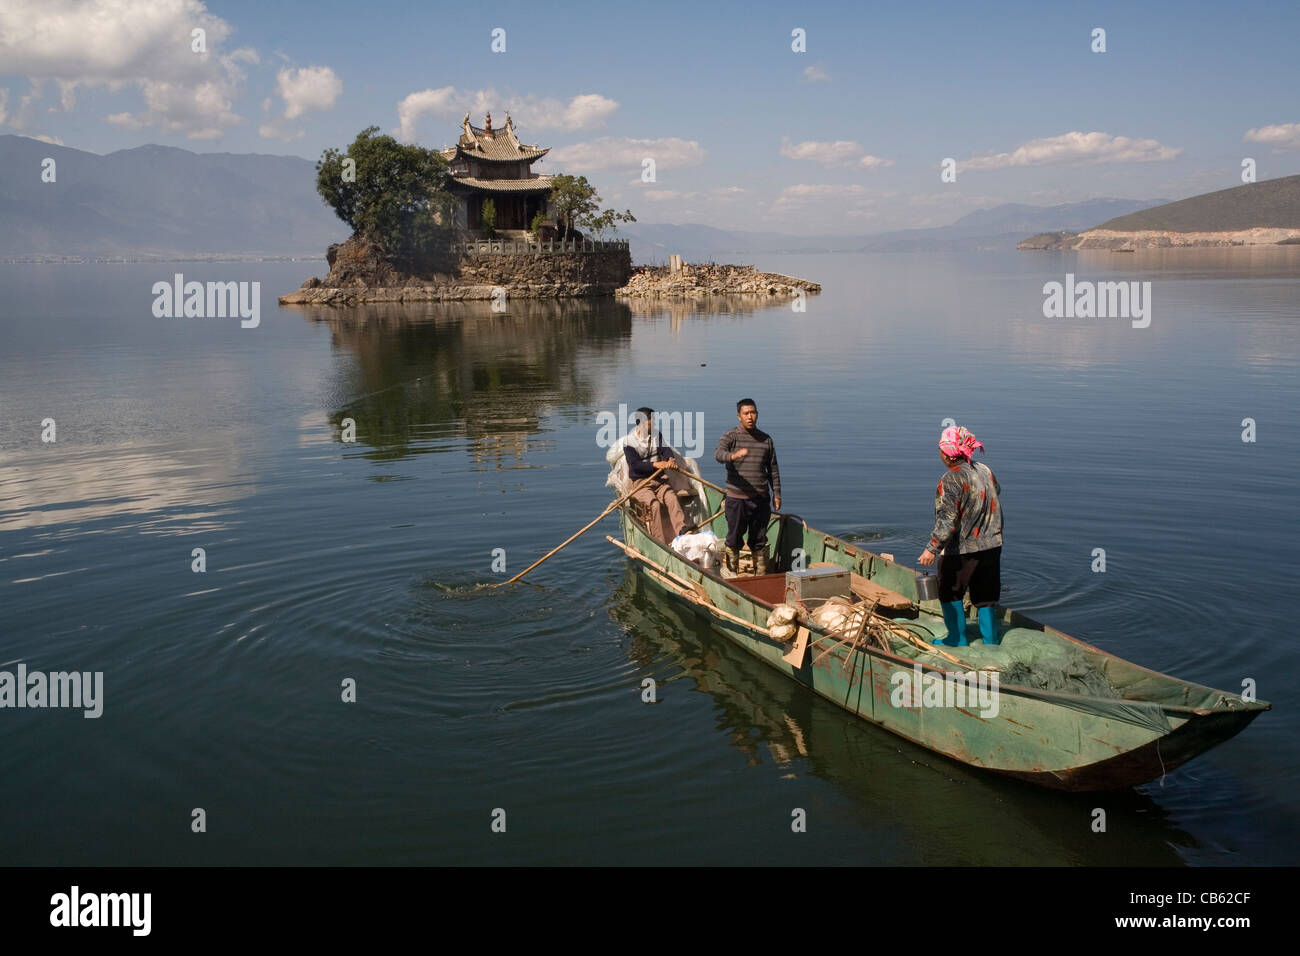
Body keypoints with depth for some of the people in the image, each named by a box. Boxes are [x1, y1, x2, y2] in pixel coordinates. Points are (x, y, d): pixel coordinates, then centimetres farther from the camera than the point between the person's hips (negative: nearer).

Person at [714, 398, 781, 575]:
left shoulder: (766, 439, 11)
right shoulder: (731, 437, -3)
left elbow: (773, 469, 17)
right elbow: (718, 454, -24)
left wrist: (776, 493, 13)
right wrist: (733, 456, -46)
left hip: (761, 499, 3)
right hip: (737, 499, -3)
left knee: (759, 541, 11)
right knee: (734, 540, 3)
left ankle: (761, 576, 20)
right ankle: (731, 576, 14)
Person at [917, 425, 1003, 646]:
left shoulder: (950, 481, -19)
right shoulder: (984, 470, 1)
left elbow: (947, 520, -25)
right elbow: (997, 491, 23)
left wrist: (932, 548, -22)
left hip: (962, 549, -6)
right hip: (991, 545, 6)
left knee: (950, 592, 13)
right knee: (985, 595, 16)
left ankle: (958, 638, 19)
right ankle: (990, 639, 20)